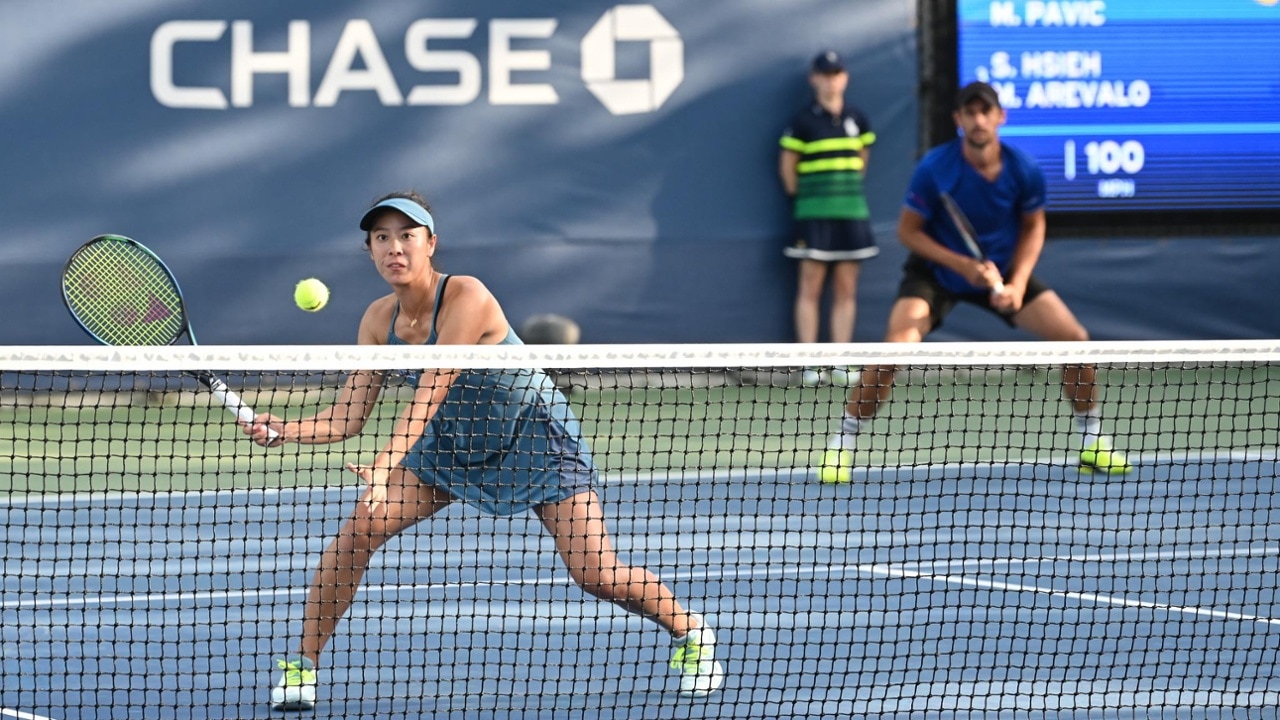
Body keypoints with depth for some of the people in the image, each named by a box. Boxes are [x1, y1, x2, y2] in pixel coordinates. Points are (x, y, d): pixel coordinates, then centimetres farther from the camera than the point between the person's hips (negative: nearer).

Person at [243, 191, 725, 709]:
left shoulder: (466, 299, -29)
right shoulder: (379, 321, -10)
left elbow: (428, 397, -37)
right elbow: (348, 417, -9)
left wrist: (385, 465, -49)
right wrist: (285, 430, -27)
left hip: (536, 438, -5)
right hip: (452, 444, 5)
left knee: (597, 575, -12)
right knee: (359, 528, -15)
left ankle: (689, 632, 17)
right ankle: (302, 665, -4)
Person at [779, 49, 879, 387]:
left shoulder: (856, 119, 8)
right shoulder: (803, 122, -3)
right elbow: (787, 166, 3)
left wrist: (847, 189, 14)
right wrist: (801, 196, 5)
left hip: (852, 213, 4)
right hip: (813, 216, -4)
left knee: (846, 289, 3)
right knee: (811, 286, -4)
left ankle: (840, 365, 6)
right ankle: (809, 365, -3)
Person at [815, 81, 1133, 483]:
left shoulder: (1024, 171, -16)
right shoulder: (934, 169, -23)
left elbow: (1033, 227, 0)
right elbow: (908, 231, -13)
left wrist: (1018, 283, -14)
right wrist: (964, 266, -24)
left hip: (1004, 271, 3)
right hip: (936, 271, -3)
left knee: (1074, 338, -8)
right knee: (896, 347, -26)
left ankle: (1092, 443, 12)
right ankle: (843, 443, -10)